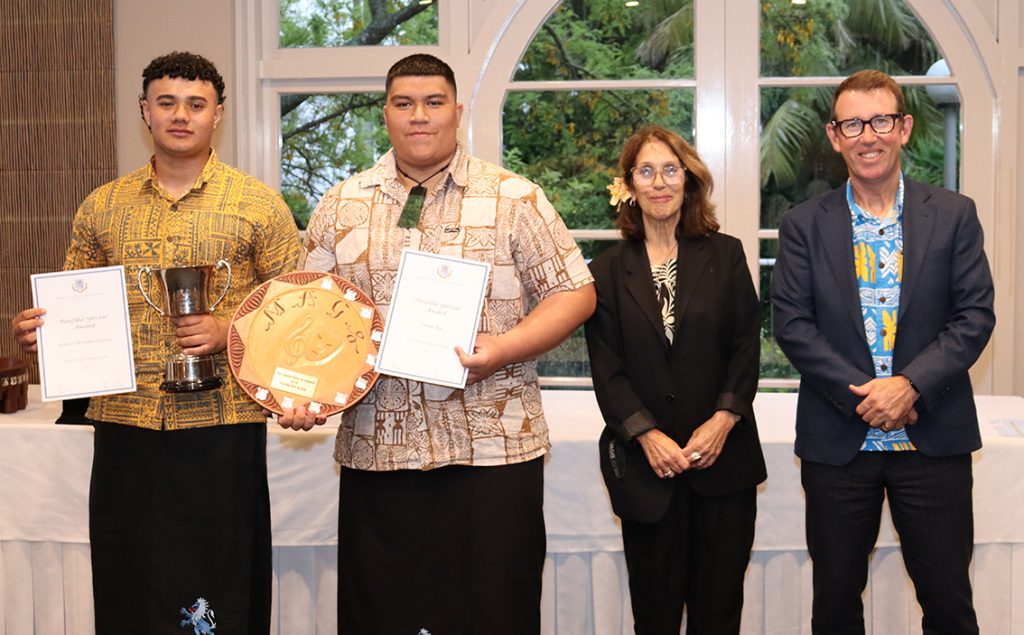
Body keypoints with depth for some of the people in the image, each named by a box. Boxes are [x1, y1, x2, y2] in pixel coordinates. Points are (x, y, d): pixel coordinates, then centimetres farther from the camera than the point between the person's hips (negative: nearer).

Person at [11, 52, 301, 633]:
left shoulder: (258, 204, 2)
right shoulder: (101, 208, 11)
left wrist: (229, 330, -14)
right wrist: (39, 330, -5)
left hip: (221, 426, -3)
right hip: (126, 427, 3)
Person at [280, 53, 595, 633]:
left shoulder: (514, 199, 2)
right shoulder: (342, 206, 11)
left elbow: (575, 292, 0)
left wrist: (505, 349, -15)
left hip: (493, 448, -2)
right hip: (376, 449, 3)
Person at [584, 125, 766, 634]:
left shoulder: (725, 255, 7)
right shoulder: (609, 271, 6)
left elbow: (747, 345, 3)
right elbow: (606, 368, 0)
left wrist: (723, 419, -10)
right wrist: (647, 435, -11)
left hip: (722, 455, 0)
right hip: (644, 463, 0)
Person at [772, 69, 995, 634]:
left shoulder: (954, 216, 3)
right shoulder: (804, 226, 2)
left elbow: (975, 316, -3)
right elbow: (792, 323, -4)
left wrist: (911, 385, -16)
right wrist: (862, 396, -14)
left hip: (934, 439, 0)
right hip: (837, 440, 0)